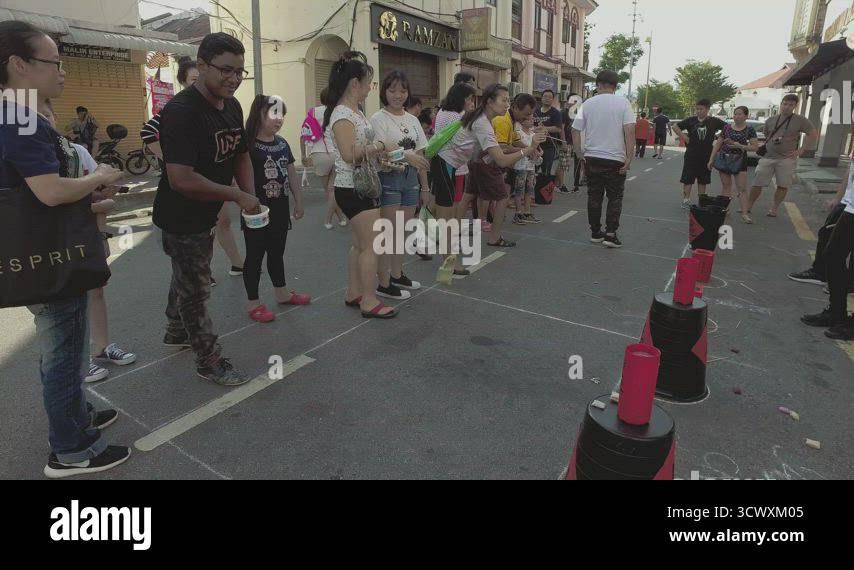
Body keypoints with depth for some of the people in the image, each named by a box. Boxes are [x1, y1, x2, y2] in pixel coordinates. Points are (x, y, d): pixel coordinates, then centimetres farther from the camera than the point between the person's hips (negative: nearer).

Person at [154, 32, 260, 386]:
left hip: (206, 214, 9)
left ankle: (176, 332, 48)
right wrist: (237, 196, -25)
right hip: (182, 218, -9)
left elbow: (241, 156, 12)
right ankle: (208, 361, 19)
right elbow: (181, 179, -32)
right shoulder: (181, 112, -26)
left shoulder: (232, 106, 1)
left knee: (188, 276, 26)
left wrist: (251, 197, -4)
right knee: (195, 289, 3)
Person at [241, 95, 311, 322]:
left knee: (277, 252, 19)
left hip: (280, 208, 7)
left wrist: (298, 201, 15)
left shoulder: (283, 144, 9)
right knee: (255, 255, 3)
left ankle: (281, 293, 34)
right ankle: (253, 303, 13)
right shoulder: (249, 145, -14)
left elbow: (292, 175, 15)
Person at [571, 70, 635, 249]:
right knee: (615, 197, 8)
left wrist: (580, 154, 8)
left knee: (594, 196, 12)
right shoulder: (623, 102, -4)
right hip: (615, 159, -2)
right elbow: (629, 130, -13)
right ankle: (610, 234, 2)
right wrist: (629, 157, -10)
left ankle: (595, 233, 17)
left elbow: (575, 130, 1)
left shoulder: (588, 103, 3)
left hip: (592, 158, 2)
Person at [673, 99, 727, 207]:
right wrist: (683, 136, -5)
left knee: (703, 180, 10)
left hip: (706, 156, 1)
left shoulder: (714, 121, 0)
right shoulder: (691, 120, 0)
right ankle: (686, 200, 4)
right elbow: (675, 127, 5)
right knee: (688, 178, -2)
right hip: (691, 155, -1)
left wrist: (717, 136, -3)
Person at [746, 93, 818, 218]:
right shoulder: (771, 120, 9)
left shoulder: (800, 120, 0)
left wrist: (801, 150, -4)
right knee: (757, 184, 0)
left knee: (783, 186, 2)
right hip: (767, 157, 2)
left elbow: (814, 134, 2)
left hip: (786, 159, -2)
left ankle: (774, 208, 13)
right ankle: (749, 207, 9)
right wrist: (763, 147, 9)